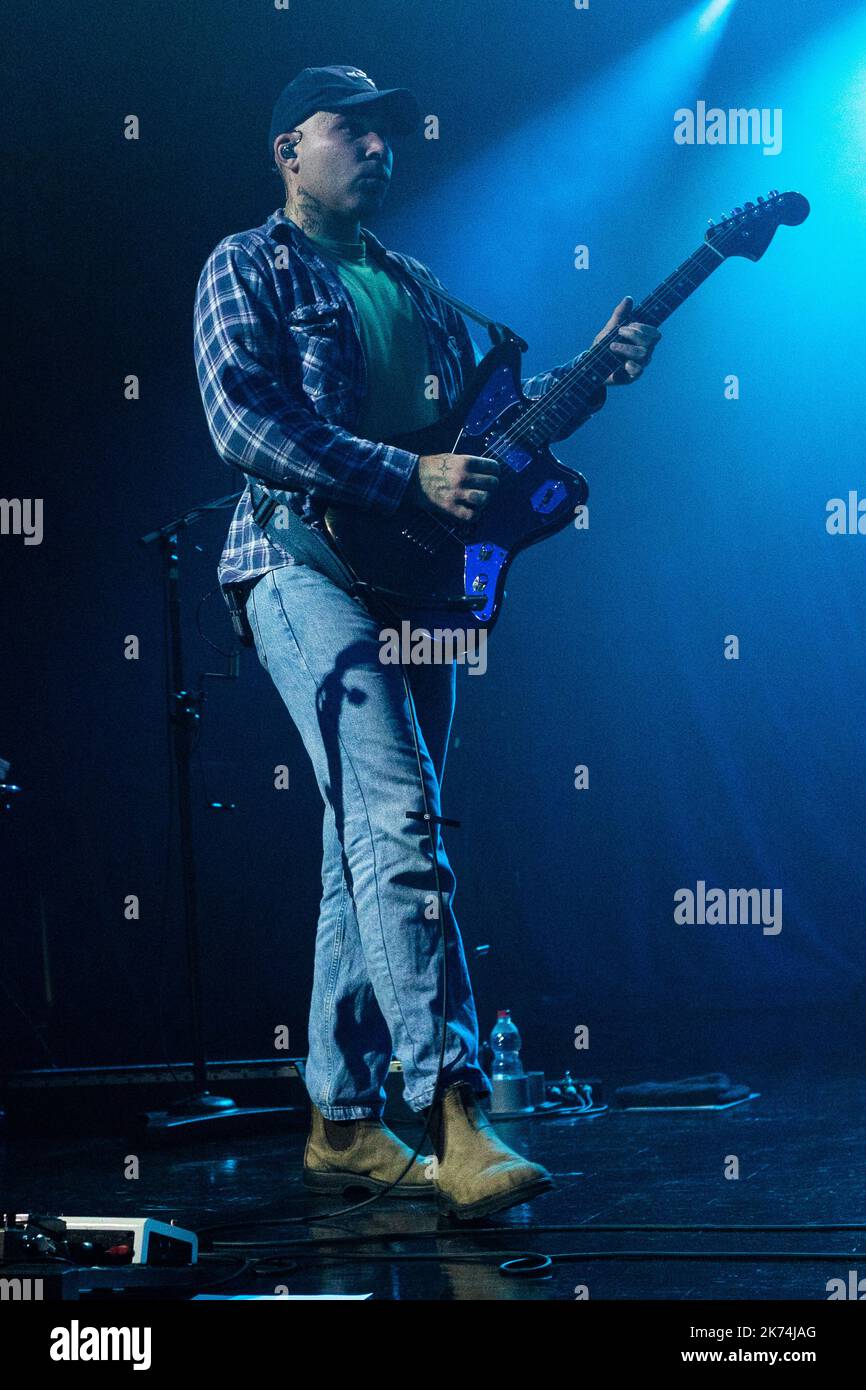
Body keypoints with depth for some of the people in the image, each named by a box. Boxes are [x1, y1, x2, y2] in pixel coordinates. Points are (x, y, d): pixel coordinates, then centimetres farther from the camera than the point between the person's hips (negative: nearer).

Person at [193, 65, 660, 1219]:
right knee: (397, 819, -21)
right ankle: (453, 1113, -29)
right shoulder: (249, 267, 2)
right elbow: (244, 422, -12)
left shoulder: (412, 287, 24)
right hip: (308, 563, -7)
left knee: (370, 849, 6)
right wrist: (413, 478, -19)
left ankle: (345, 1125, 10)